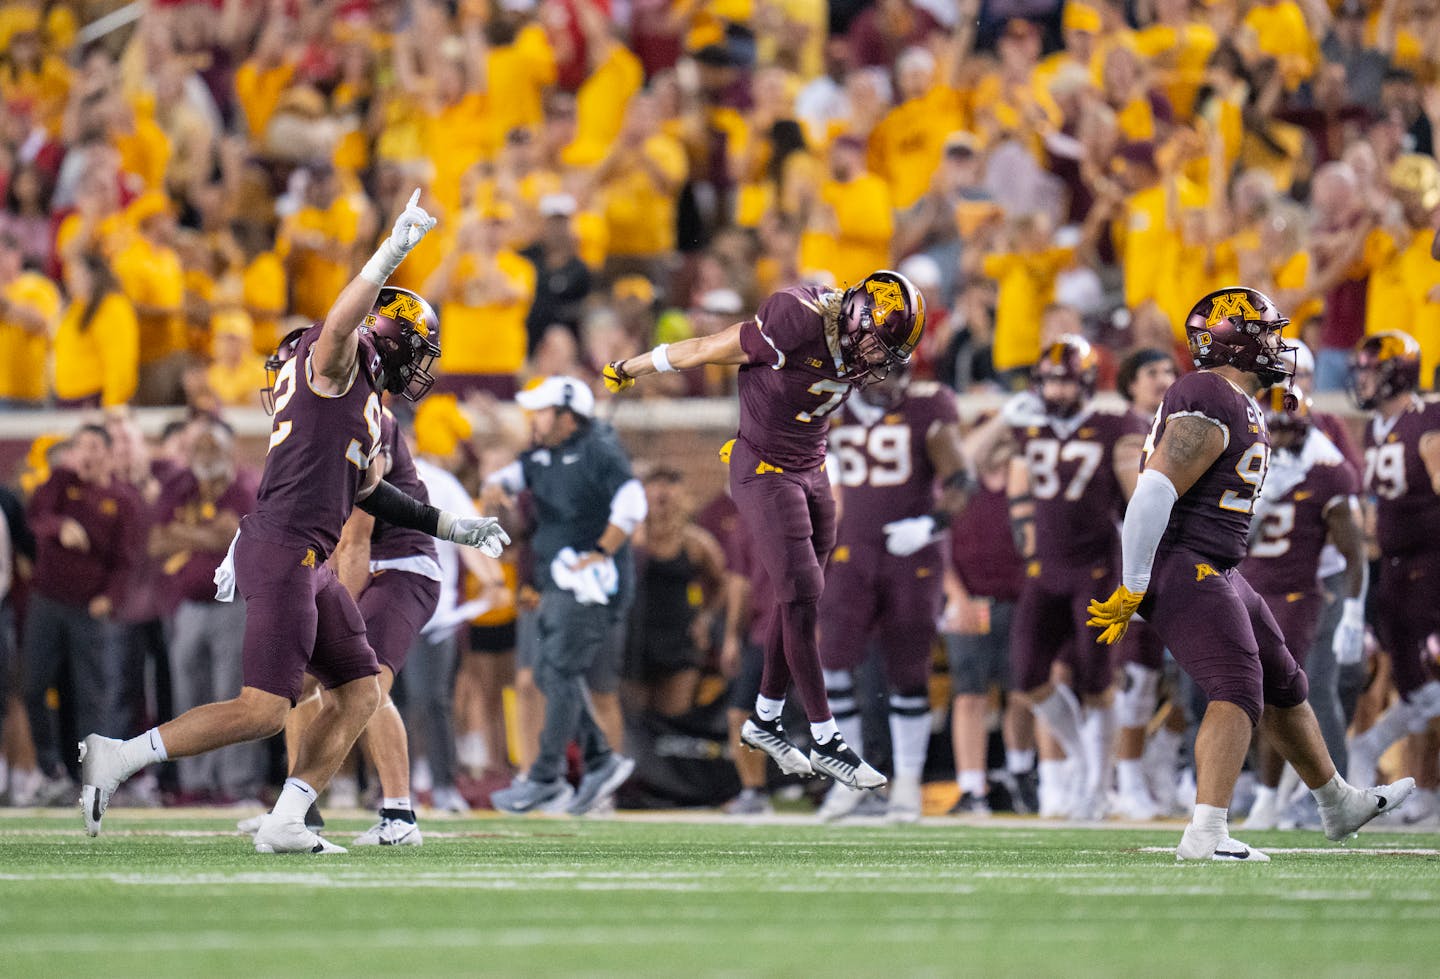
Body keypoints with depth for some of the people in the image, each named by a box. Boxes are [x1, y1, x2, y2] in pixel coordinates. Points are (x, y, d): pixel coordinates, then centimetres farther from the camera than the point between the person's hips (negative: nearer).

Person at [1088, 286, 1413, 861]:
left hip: (1215, 574, 11)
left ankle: (1339, 805, 39)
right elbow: (1153, 495, -25)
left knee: (1283, 684, 22)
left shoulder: (1235, 405, 16)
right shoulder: (1211, 409, -19)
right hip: (1183, 571, -11)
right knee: (1238, 693, -21)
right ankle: (1206, 835, -32)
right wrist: (1132, 591, -21)